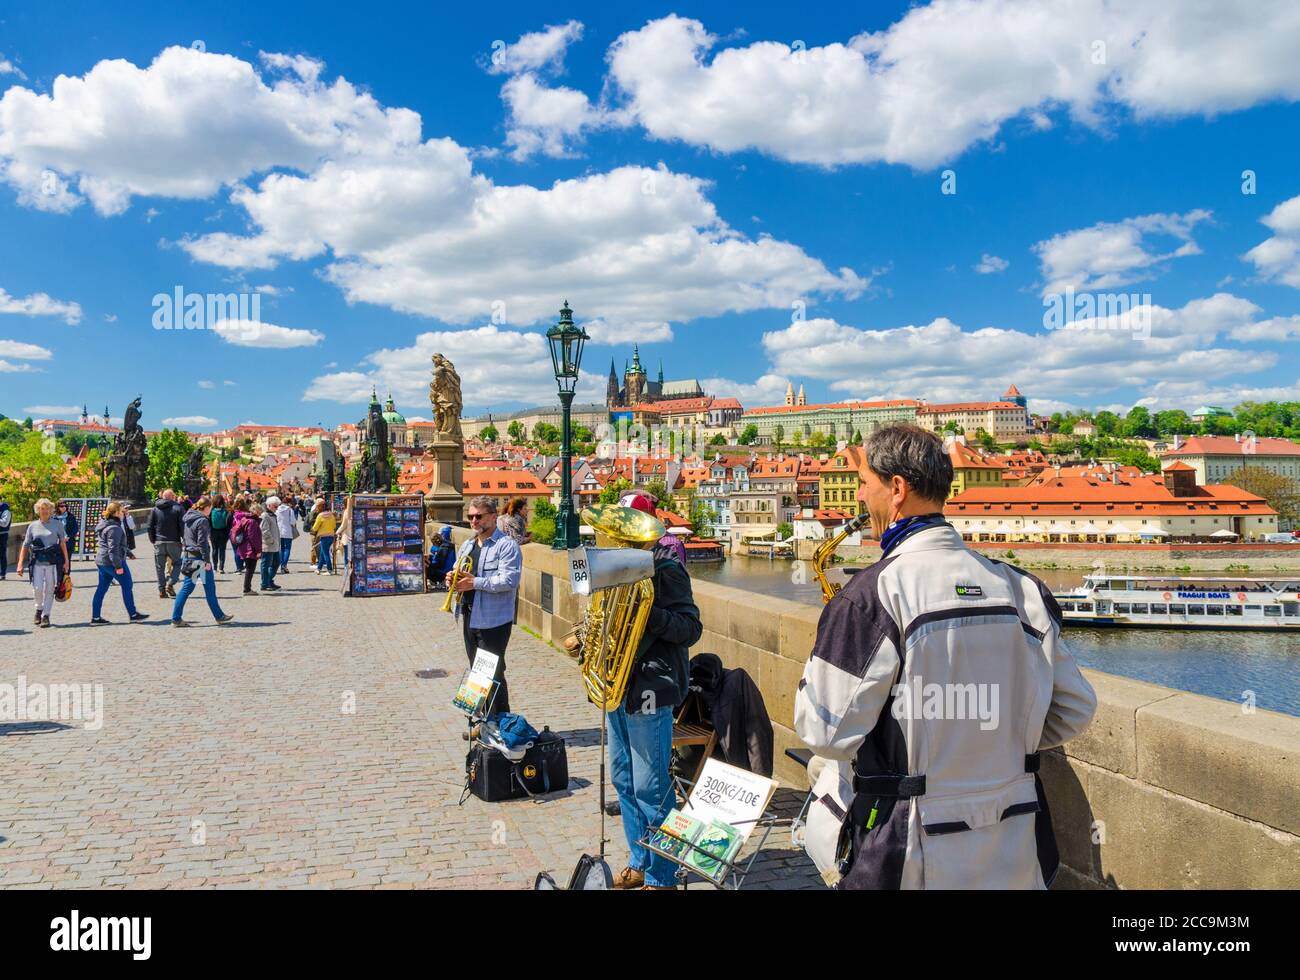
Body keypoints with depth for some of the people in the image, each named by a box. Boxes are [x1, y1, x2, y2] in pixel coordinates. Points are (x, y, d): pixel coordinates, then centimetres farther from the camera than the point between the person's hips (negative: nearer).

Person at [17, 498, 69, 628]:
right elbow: (25, 546, 10)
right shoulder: (33, 526, 9)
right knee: (37, 588, -9)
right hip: (37, 563, 1)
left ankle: (46, 616, 10)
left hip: (53, 562, -1)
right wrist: (20, 564, 4)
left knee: (49, 590, 1)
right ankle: (39, 609, 18)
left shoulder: (57, 524, 5)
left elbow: (63, 543, 5)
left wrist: (66, 562, 0)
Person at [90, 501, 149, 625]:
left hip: (101, 561, 10)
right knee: (127, 586, 3)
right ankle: (133, 615, 9)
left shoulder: (103, 524, 13)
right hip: (112, 562, -10)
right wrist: (118, 566, -20)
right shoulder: (114, 528, -18)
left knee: (101, 589, 11)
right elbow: (113, 548, -22)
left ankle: (95, 617, 11)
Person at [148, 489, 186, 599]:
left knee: (160, 566, 8)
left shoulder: (155, 509, 6)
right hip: (174, 542, -3)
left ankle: (161, 590, 6)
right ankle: (170, 583, -7)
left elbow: (150, 526, 6)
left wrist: (152, 540, 13)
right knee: (177, 563, 12)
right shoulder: (178, 508, -4)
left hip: (159, 542, 3)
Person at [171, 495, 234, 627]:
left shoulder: (188, 517, 12)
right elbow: (202, 542, -18)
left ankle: (176, 618, 5)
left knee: (186, 588, 8)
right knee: (210, 588, 4)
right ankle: (219, 616, 15)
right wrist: (207, 561, -16)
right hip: (199, 558, -8)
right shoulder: (202, 521, -14)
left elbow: (184, 538, 17)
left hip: (188, 556, 8)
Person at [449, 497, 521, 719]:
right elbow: (458, 573, 24)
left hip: (494, 622, -8)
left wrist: (475, 582, -22)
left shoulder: (507, 546, -9)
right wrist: (452, 579, 0)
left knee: (492, 675, -7)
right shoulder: (466, 546, 17)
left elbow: (509, 580, -20)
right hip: (469, 619, 8)